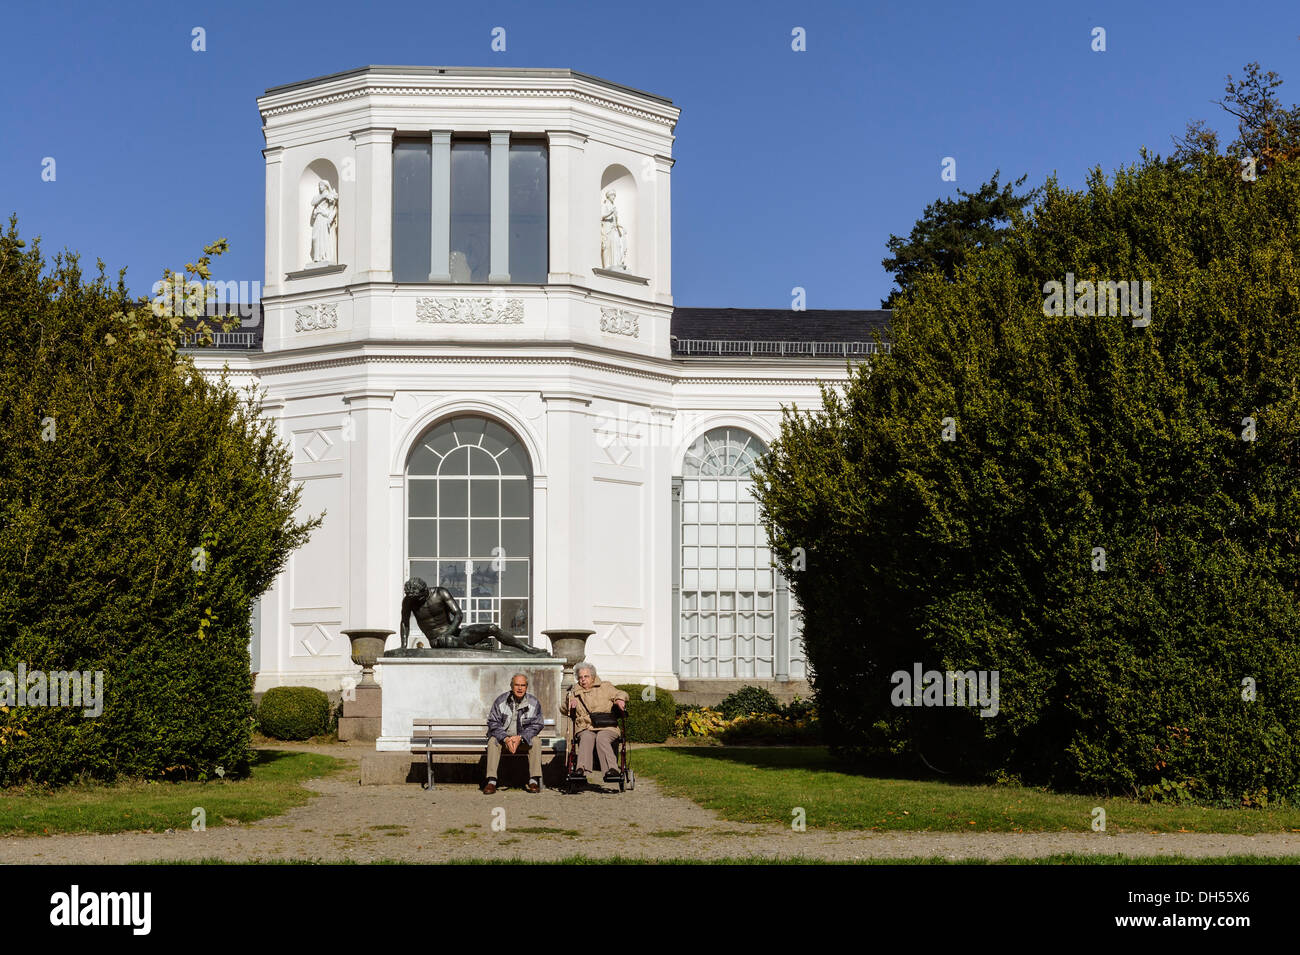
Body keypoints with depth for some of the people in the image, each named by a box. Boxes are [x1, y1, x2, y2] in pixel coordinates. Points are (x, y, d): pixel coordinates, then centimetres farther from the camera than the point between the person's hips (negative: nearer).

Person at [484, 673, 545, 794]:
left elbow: (536, 725, -4)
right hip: (503, 737, 0)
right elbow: (493, 723, -7)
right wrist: (506, 739, -23)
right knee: (493, 741, -30)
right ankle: (491, 781, -34)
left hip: (524, 739, 0)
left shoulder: (534, 703, -3)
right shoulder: (500, 701, -5)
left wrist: (520, 738, -20)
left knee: (536, 742, -29)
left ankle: (534, 781, -27)